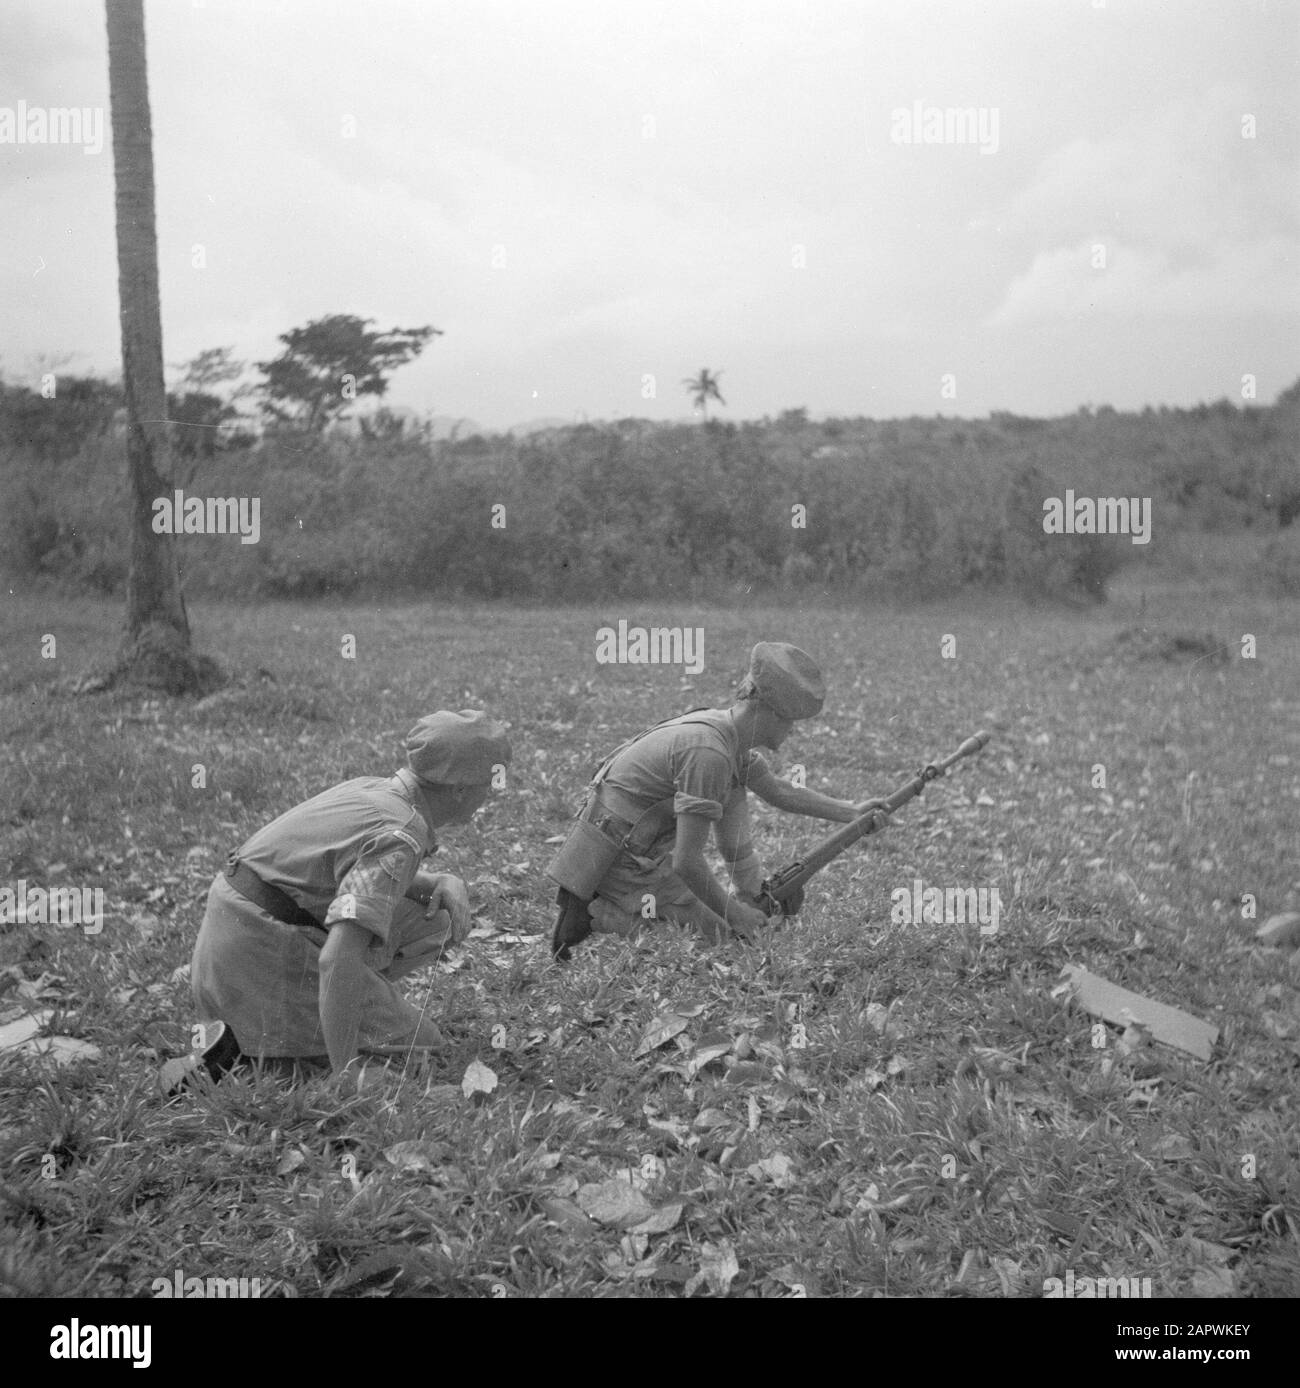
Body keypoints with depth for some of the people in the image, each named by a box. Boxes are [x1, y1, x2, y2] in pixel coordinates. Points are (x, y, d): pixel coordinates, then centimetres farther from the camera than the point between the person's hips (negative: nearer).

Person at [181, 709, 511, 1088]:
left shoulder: (372, 788, 7)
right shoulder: (400, 839, -22)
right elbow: (339, 958, -33)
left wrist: (445, 883, 5)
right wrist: (346, 1076, -28)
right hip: (267, 954, -9)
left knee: (438, 920, 9)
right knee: (417, 1048, -1)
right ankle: (248, 1045, -5)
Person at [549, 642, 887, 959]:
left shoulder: (728, 731, 2)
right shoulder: (709, 752, -27)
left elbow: (778, 792, 18)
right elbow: (686, 863, -27)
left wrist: (852, 811, 19)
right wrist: (732, 914, -14)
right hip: (615, 861, -9)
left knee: (734, 792, 8)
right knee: (714, 930, -3)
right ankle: (591, 915, -1)